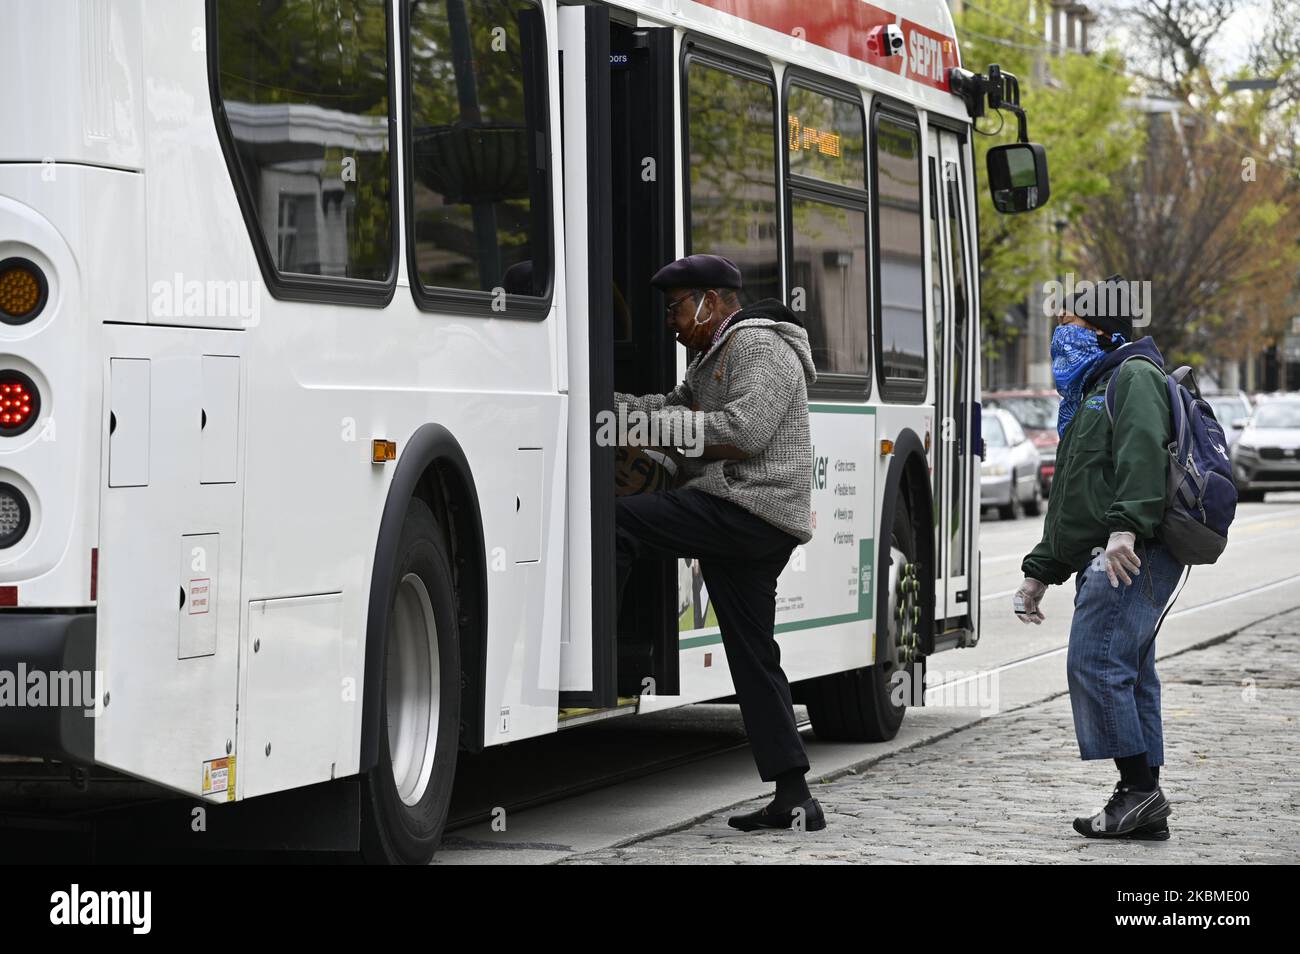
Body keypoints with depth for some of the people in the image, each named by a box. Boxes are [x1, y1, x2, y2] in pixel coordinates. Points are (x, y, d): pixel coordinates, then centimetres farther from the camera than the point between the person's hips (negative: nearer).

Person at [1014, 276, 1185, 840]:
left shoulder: (1135, 377, -1)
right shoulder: (1090, 392, 30)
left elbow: (1142, 455, -20)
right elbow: (1069, 500, 33)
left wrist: (1127, 526, -33)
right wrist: (1039, 572, 30)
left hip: (1133, 555, -10)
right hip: (1105, 560, 10)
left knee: (1095, 661, -17)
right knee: (1129, 674, 6)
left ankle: (1139, 787, -15)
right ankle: (1144, 806, 6)